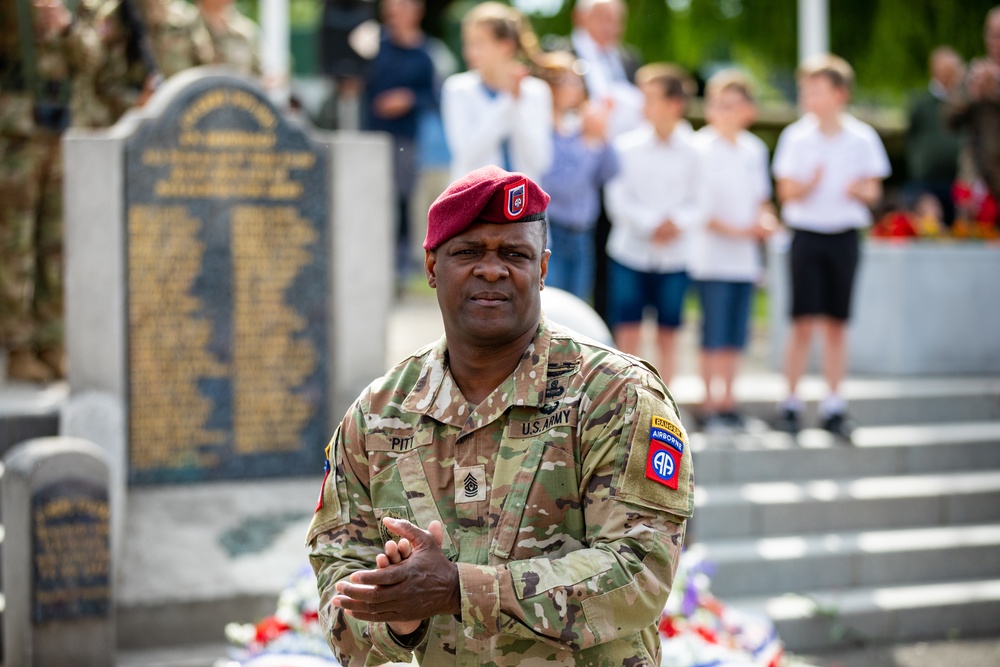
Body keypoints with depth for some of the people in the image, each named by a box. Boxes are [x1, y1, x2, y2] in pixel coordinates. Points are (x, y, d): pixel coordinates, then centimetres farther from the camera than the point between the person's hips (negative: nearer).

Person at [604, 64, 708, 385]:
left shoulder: (690, 153, 2)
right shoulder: (627, 146, -2)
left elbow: (699, 204, 2)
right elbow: (617, 199, -6)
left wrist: (678, 222, -17)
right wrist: (653, 223, -16)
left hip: (673, 258, 2)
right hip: (630, 252, -1)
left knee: (667, 337, 6)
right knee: (627, 336, -3)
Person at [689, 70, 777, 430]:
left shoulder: (754, 150, 13)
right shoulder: (700, 147, -6)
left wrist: (766, 221, 0)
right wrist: (732, 230, -16)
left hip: (745, 256, 6)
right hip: (711, 255, -6)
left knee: (736, 333, 8)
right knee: (714, 332, -4)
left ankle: (727, 401, 16)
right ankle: (710, 403, 3)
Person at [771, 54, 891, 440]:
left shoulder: (862, 138, 2)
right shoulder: (796, 136, 0)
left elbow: (874, 191, 8)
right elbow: (785, 191, 1)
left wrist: (863, 190, -14)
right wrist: (806, 186, -19)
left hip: (844, 236, 1)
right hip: (807, 234, -1)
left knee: (837, 323, 5)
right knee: (804, 322, -4)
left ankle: (834, 406, 13)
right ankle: (791, 403, 6)